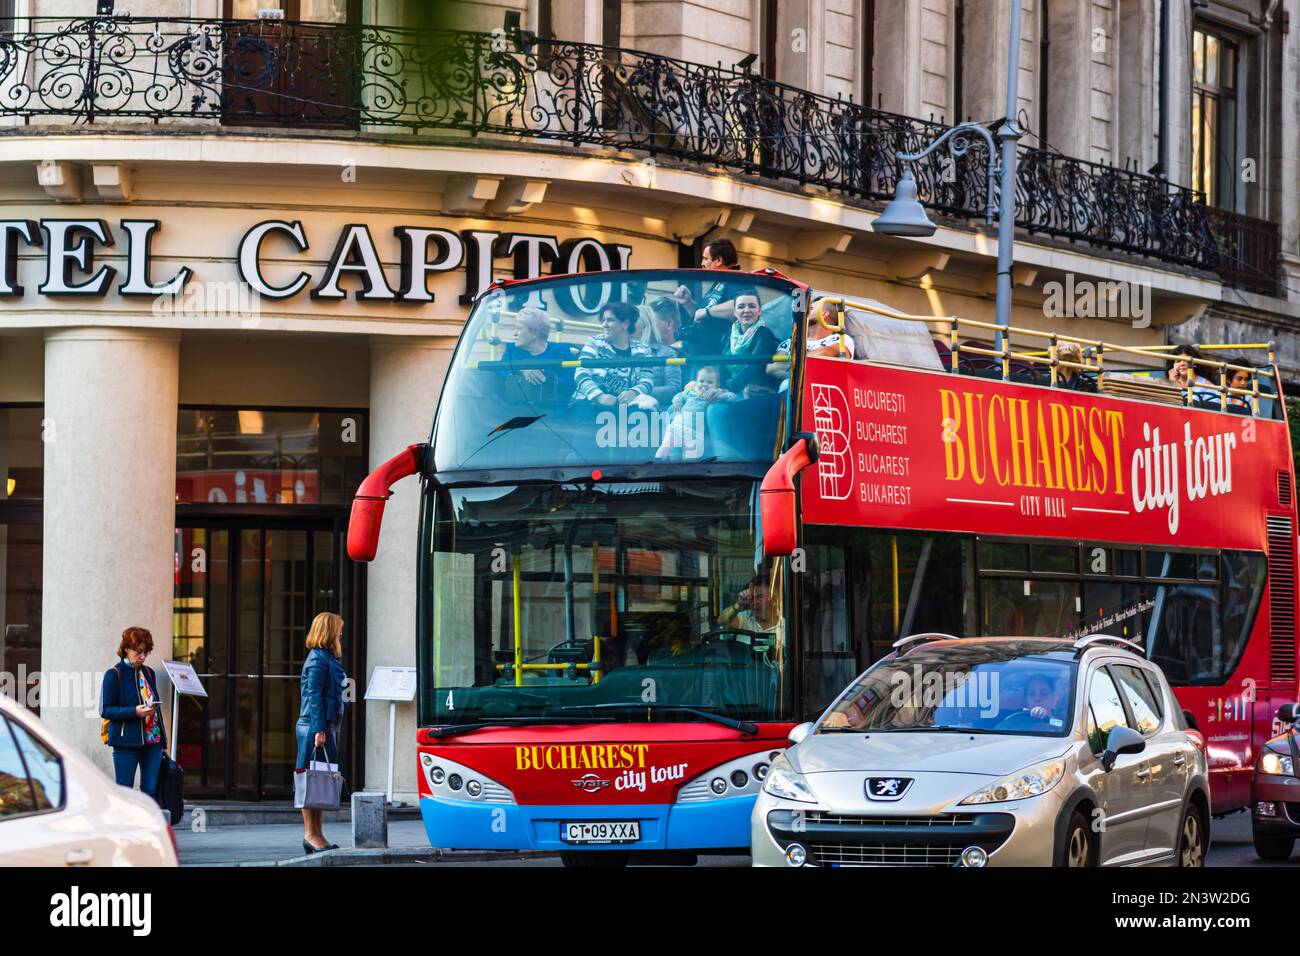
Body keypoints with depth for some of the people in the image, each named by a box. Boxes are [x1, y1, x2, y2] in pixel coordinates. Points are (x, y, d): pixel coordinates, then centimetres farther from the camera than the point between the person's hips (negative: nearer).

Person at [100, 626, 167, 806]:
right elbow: (105, 710, -9)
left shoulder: (148, 673, 14)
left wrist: (161, 738, 15)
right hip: (126, 741, -6)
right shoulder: (114, 674, -5)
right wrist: (134, 712, -21)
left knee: (151, 790, 3)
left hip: (153, 739, 6)